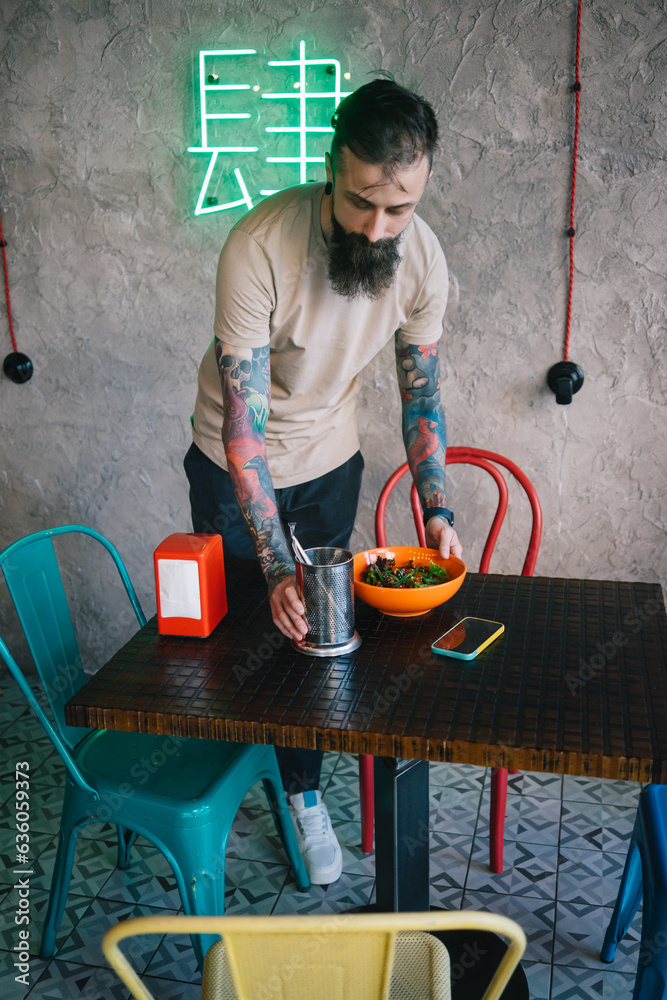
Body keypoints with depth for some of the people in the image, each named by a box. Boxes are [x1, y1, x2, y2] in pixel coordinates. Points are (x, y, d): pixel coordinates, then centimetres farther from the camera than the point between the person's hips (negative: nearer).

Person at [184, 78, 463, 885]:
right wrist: (274, 567, -39)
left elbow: (421, 391, -6)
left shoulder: (423, 259, -20)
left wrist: (435, 508, -16)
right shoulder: (259, 248, -34)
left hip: (330, 460, 3)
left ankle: (303, 792, 31)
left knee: (316, 628, 10)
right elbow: (244, 422, -33)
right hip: (235, 464, -2)